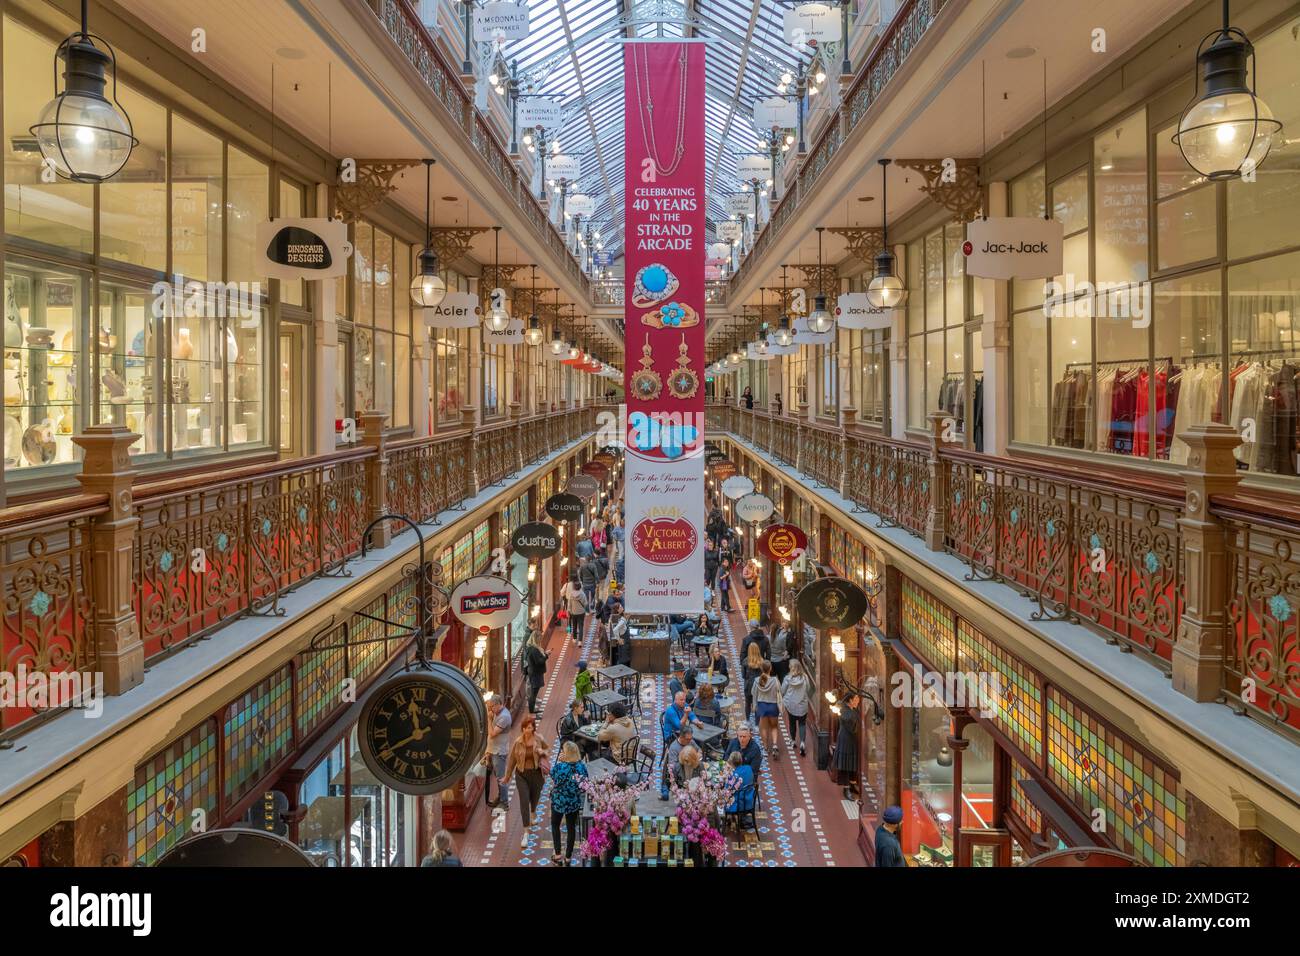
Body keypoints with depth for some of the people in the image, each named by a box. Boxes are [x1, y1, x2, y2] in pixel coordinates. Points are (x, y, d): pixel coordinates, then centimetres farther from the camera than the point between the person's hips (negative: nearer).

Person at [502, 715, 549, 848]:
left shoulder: (539, 740, -9)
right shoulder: (518, 742, -10)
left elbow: (548, 749, 9)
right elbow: (512, 759, -1)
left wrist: (543, 752, -15)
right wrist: (507, 776, 6)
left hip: (536, 774, 1)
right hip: (522, 775, -1)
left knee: (534, 798, 21)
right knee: (524, 802, -7)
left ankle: (533, 814, 57)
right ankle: (526, 833, -2)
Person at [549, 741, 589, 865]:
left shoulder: (560, 766, -26)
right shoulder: (582, 766, -13)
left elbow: (552, 775, -6)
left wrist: (558, 761, -8)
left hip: (559, 801, -3)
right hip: (575, 802, 3)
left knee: (555, 825, 20)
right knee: (571, 828, 16)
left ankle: (557, 855, 20)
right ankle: (568, 857, 24)